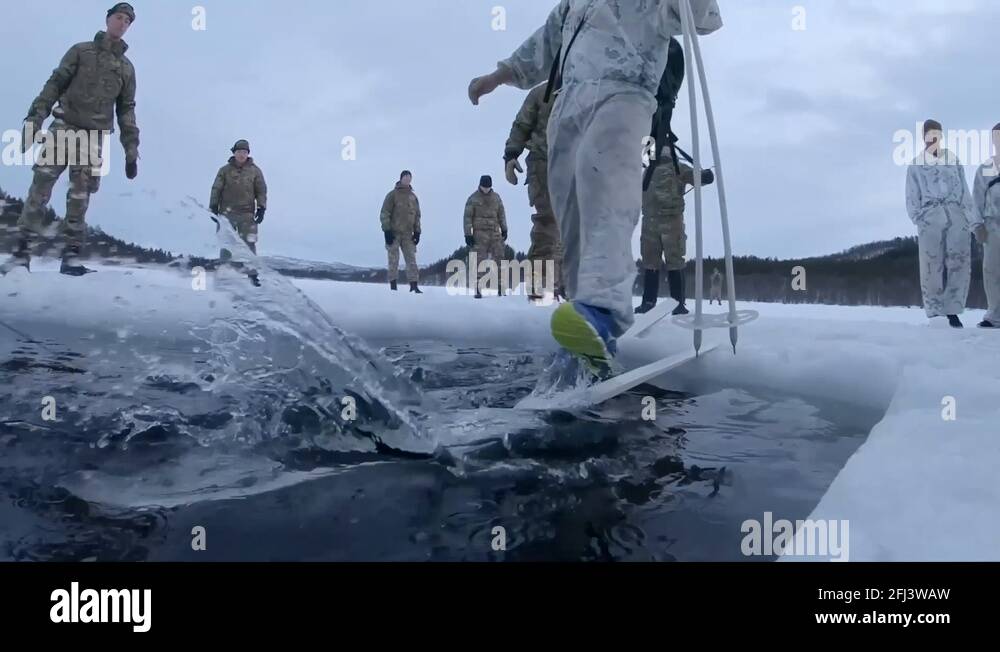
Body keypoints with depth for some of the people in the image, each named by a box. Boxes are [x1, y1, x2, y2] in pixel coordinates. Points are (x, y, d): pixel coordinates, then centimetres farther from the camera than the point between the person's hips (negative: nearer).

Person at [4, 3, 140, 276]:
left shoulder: (127, 67, 15)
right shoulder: (81, 50, 10)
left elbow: (126, 110, 15)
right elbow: (55, 84, 4)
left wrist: (131, 150, 7)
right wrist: (35, 117, -8)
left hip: (95, 136, 2)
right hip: (64, 127, -1)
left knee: (80, 197, -3)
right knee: (41, 187, -9)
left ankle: (71, 255, -1)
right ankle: (23, 249, -7)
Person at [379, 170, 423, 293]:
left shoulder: (413, 197, 13)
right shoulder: (393, 195, -2)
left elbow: (417, 216, 17)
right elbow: (384, 214, -5)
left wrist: (417, 232, 8)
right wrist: (387, 231, -14)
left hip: (408, 234, 4)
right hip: (394, 233, -4)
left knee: (411, 259, -2)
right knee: (393, 259, -2)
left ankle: (414, 285, -3)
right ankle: (393, 285, 4)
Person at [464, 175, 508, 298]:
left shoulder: (496, 197, 12)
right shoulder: (473, 198, 0)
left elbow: (501, 214, 18)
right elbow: (468, 217, -2)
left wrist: (504, 230, 10)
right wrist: (468, 234, -8)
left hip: (495, 233, 4)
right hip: (479, 234, -4)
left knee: (499, 259, -2)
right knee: (478, 262, -6)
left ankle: (500, 288, 2)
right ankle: (478, 290, -3)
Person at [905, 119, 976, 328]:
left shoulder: (953, 160, 18)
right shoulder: (916, 164, 13)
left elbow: (964, 189, 15)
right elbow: (912, 195, 10)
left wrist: (970, 217, 6)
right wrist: (917, 217, -5)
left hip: (956, 213, 2)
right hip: (931, 214, -2)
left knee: (959, 262, -8)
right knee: (932, 264, -8)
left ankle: (952, 311, -5)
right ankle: (935, 313, -6)